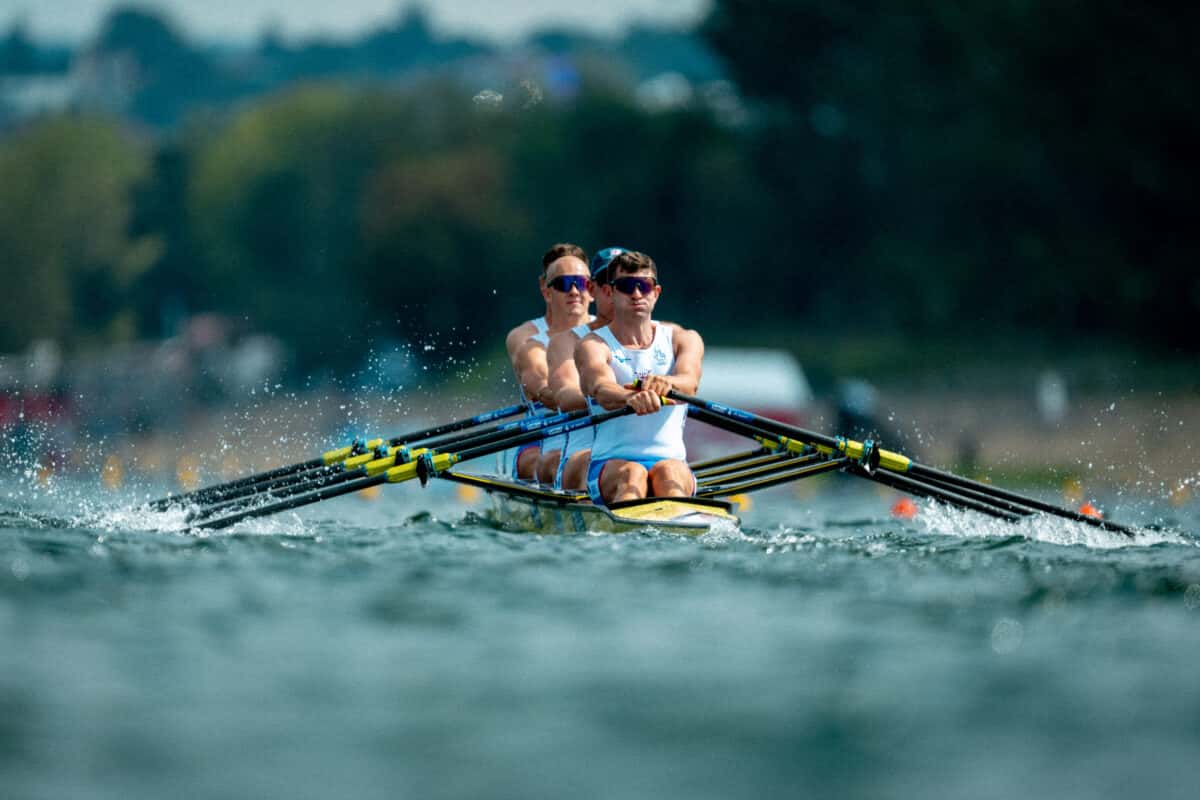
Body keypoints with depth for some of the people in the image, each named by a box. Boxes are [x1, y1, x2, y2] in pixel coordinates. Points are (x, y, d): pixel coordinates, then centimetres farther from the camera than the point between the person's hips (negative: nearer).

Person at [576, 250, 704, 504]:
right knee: (632, 474, -35)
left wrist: (666, 384, -37)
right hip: (609, 465, -1)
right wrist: (632, 398, -43)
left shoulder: (684, 340, 13)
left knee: (669, 473, -33)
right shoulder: (593, 345, 5)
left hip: (670, 460, 1)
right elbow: (601, 390, -18)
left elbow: (689, 381, -11)